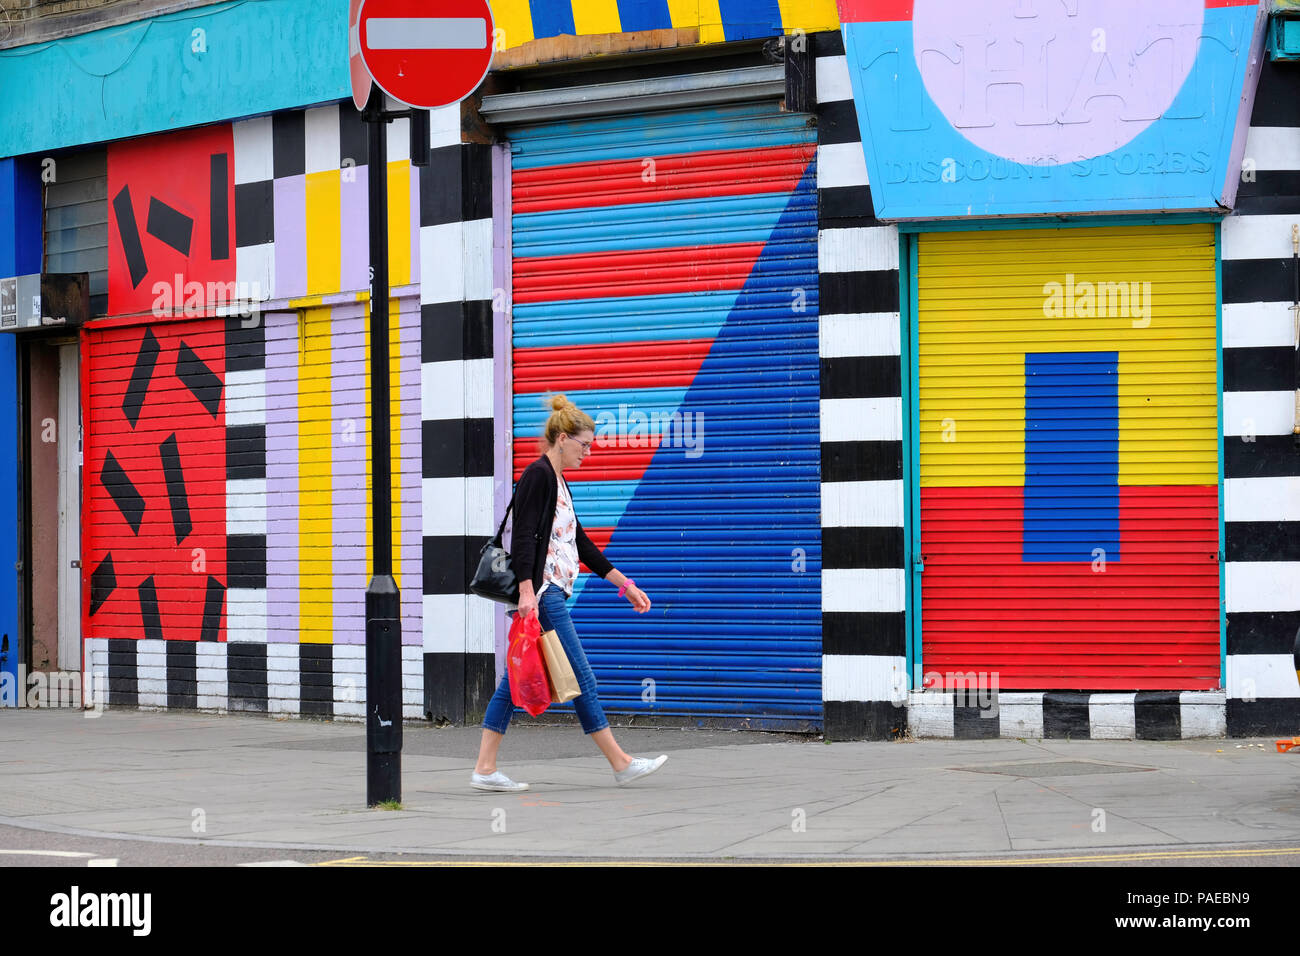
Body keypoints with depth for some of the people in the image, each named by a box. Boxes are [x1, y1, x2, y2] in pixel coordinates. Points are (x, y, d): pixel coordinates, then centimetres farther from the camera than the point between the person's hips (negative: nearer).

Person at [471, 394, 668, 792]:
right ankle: (621, 763, 1)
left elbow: (581, 542, 23)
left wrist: (625, 584, 23)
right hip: (540, 593, -10)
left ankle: (485, 770, 5)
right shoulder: (538, 475, -10)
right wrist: (527, 591, -27)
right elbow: (524, 536, -18)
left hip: (551, 592, 10)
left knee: (516, 680, 6)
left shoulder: (556, 480, 20)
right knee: (580, 677, -4)